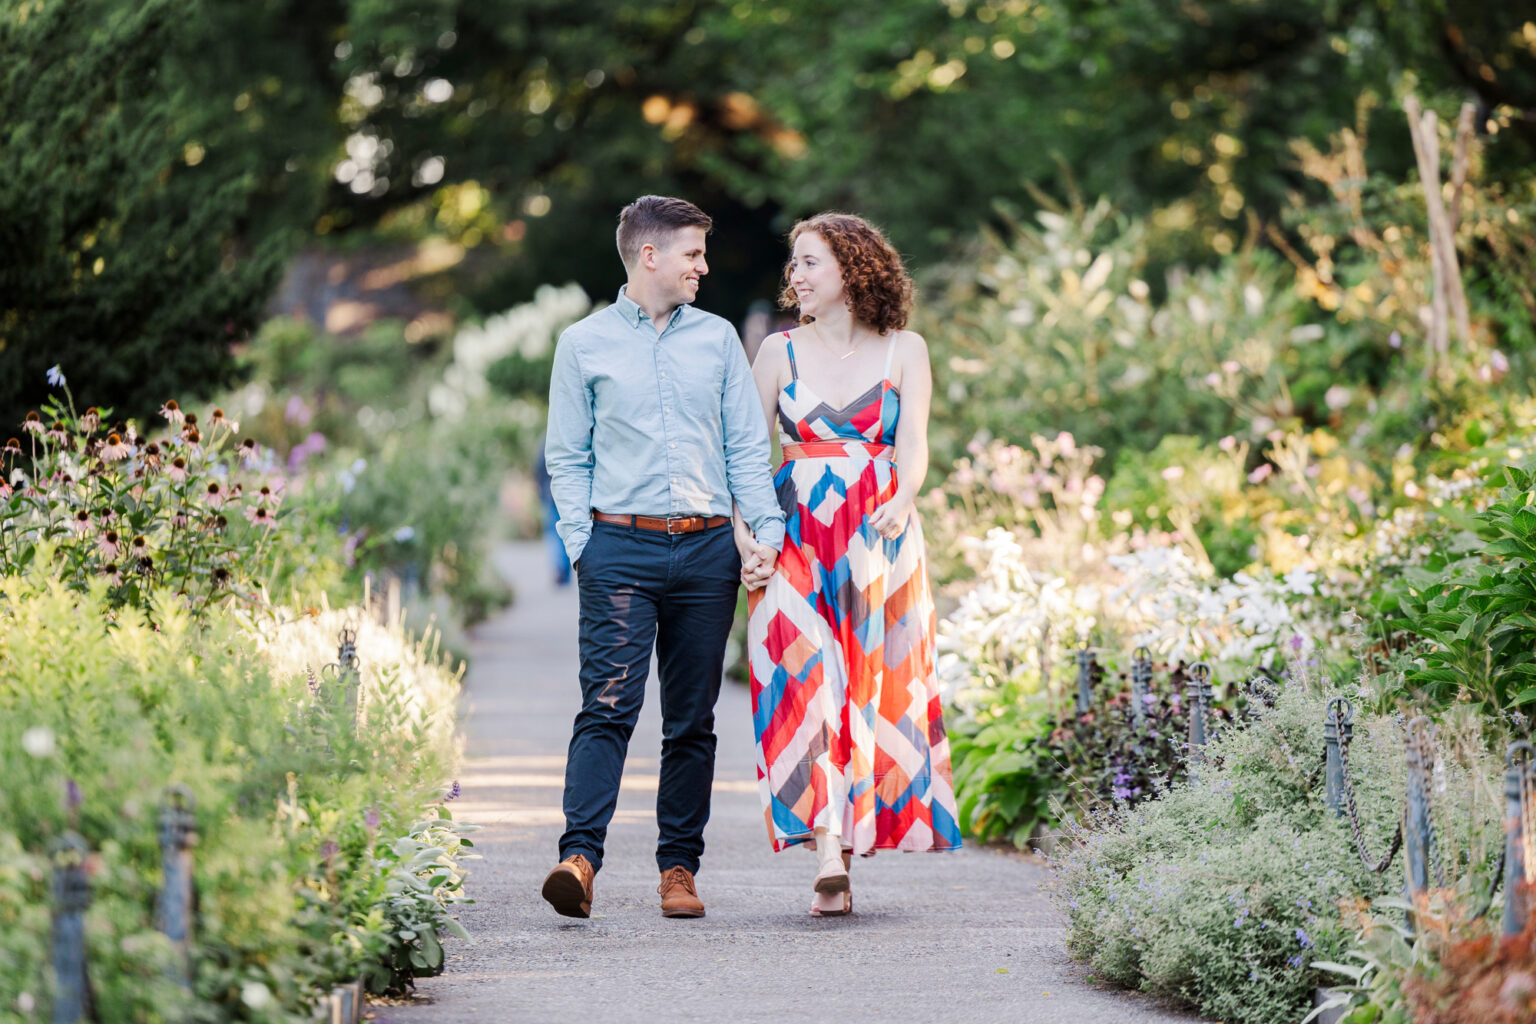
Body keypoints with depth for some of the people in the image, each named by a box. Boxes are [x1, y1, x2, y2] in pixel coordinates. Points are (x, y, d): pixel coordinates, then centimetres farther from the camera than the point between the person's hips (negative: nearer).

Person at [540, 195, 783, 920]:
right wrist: (582, 544, -5)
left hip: (707, 548, 3)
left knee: (692, 719, 4)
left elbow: (748, 446, 12)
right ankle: (580, 857, -22)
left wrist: (768, 530, -1)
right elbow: (567, 457, 7)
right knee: (608, 705, -15)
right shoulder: (584, 344, 7)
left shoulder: (718, 338, 13)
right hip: (621, 544, -3)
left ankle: (679, 867, 9)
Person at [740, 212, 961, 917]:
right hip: (796, 537, 0)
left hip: (878, 541, 0)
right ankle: (828, 859, -21)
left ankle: (855, 830, 11)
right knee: (807, 681, -13)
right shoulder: (780, 351, 10)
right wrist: (745, 529, -9)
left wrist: (902, 502, -22)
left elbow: (913, 442, -3)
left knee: (869, 687, -2)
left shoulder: (904, 351, 7)